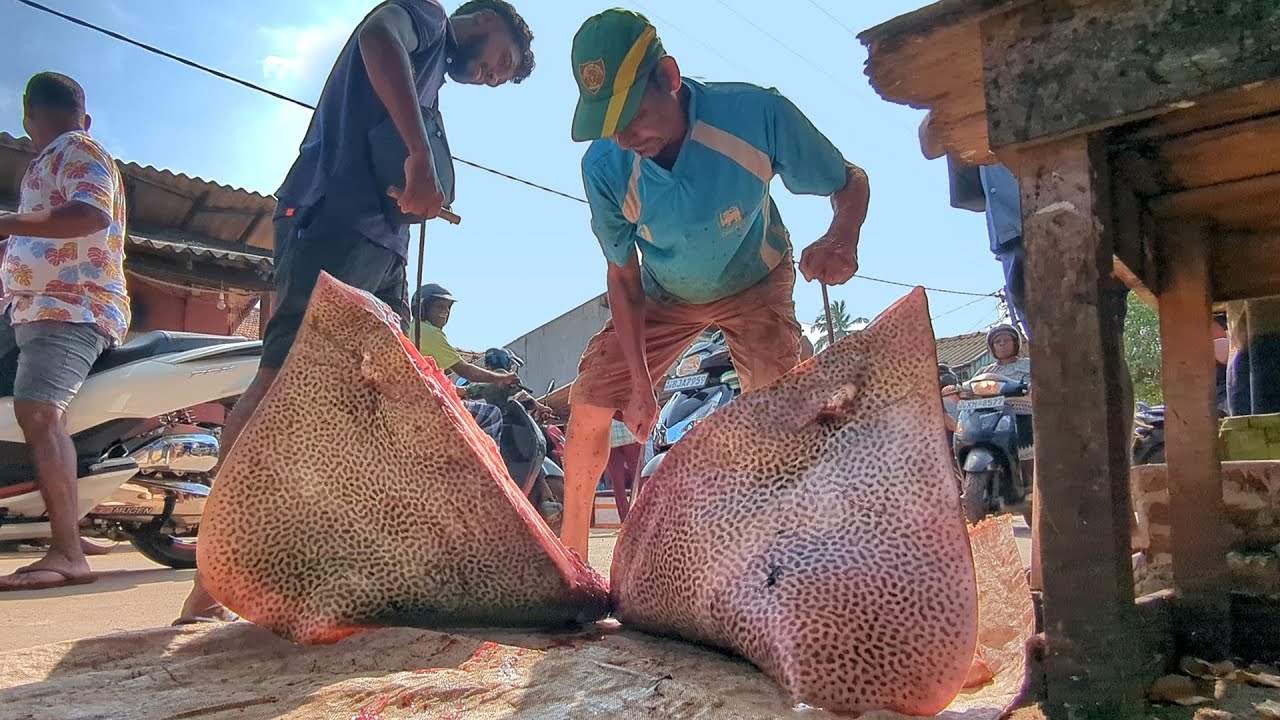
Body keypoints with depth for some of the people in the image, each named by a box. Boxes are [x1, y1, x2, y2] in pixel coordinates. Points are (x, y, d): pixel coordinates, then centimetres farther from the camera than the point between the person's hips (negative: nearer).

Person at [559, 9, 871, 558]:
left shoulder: (755, 113, -33)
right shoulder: (605, 166, -27)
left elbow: (851, 182, -17)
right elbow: (623, 273, -12)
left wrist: (842, 235, -42)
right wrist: (640, 381, -16)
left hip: (755, 286, -1)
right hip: (663, 297, 2)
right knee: (589, 404, -5)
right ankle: (571, 553, 14)